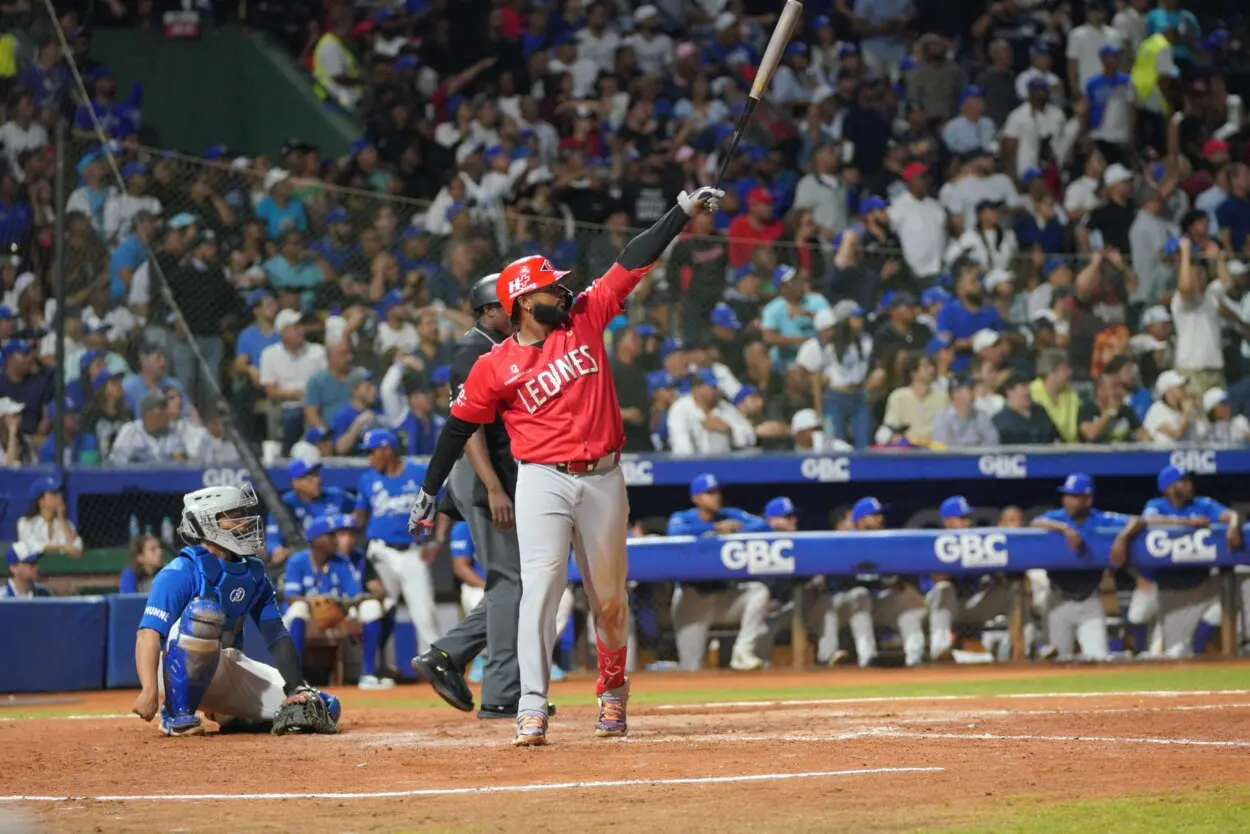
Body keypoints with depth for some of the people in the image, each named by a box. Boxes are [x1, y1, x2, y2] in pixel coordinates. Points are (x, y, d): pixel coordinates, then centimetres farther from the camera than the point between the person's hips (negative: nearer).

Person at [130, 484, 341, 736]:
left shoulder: (253, 573, 6)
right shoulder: (181, 573, -17)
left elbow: (277, 635, 3)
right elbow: (149, 633, -28)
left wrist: (296, 689, -13)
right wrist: (150, 691, -43)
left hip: (227, 672, 7)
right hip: (176, 674, -7)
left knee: (325, 709, -2)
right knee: (204, 611, -37)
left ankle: (228, 716, 17)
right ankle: (177, 715, -24)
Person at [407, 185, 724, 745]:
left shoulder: (584, 319, 5)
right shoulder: (496, 367, -1)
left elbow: (632, 263, 3)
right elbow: (458, 428, 5)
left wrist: (685, 209, 0)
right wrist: (428, 493, 7)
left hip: (603, 479, 3)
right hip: (543, 483, -3)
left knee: (609, 598, 10)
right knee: (540, 589, -14)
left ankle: (612, 689, 32)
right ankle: (532, 710, -17)